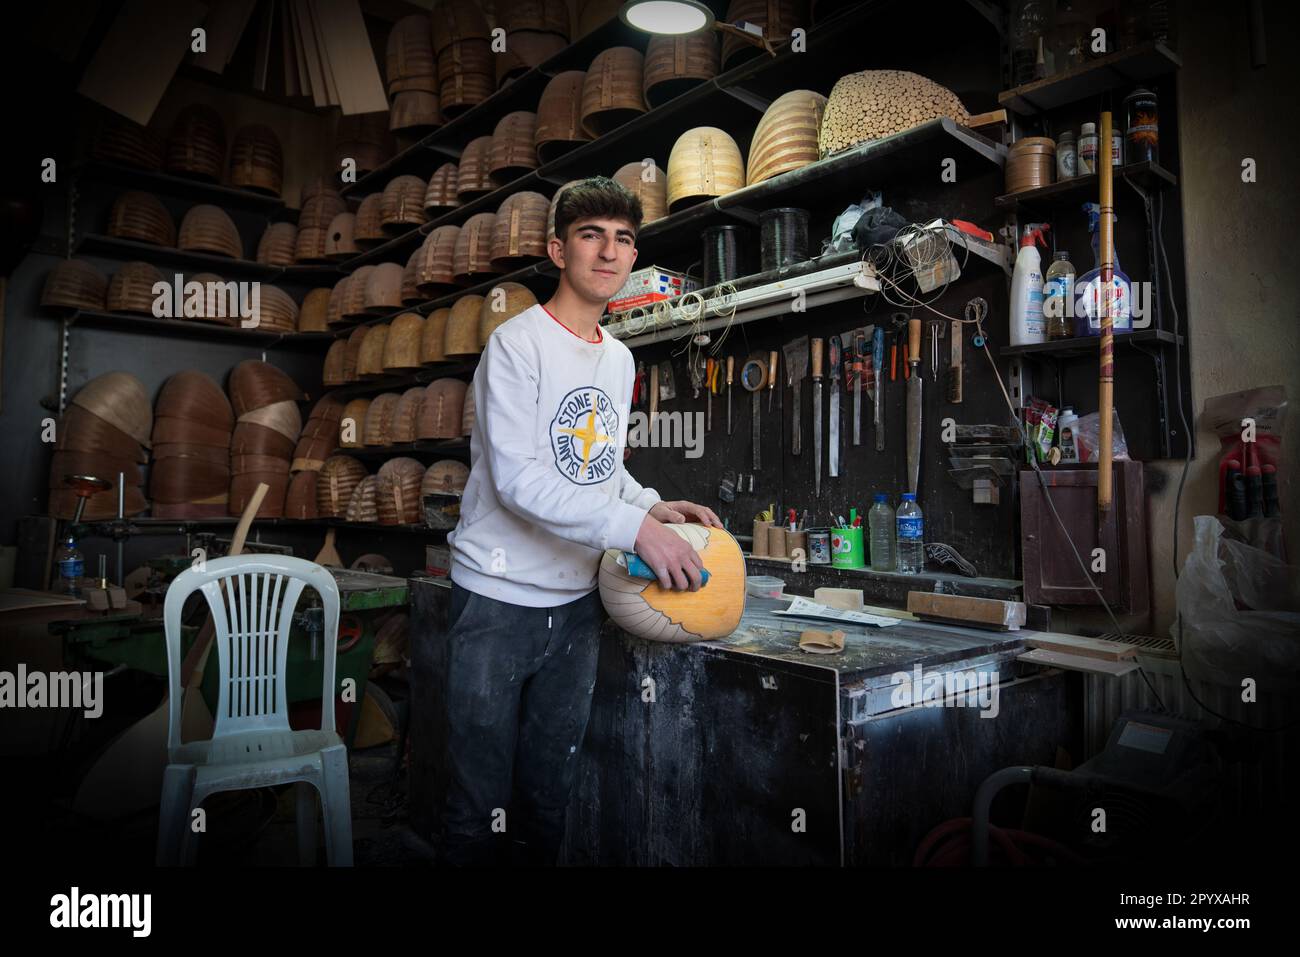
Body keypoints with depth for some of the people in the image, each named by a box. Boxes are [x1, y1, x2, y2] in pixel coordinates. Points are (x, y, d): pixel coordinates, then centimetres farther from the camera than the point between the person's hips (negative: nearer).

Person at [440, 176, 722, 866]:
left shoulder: (620, 359, 13)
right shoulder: (516, 344, -9)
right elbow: (517, 479, -20)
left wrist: (652, 505, 2)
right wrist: (636, 528, -25)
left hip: (577, 601, 6)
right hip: (500, 599, -6)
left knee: (549, 796, 15)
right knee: (480, 805, 2)